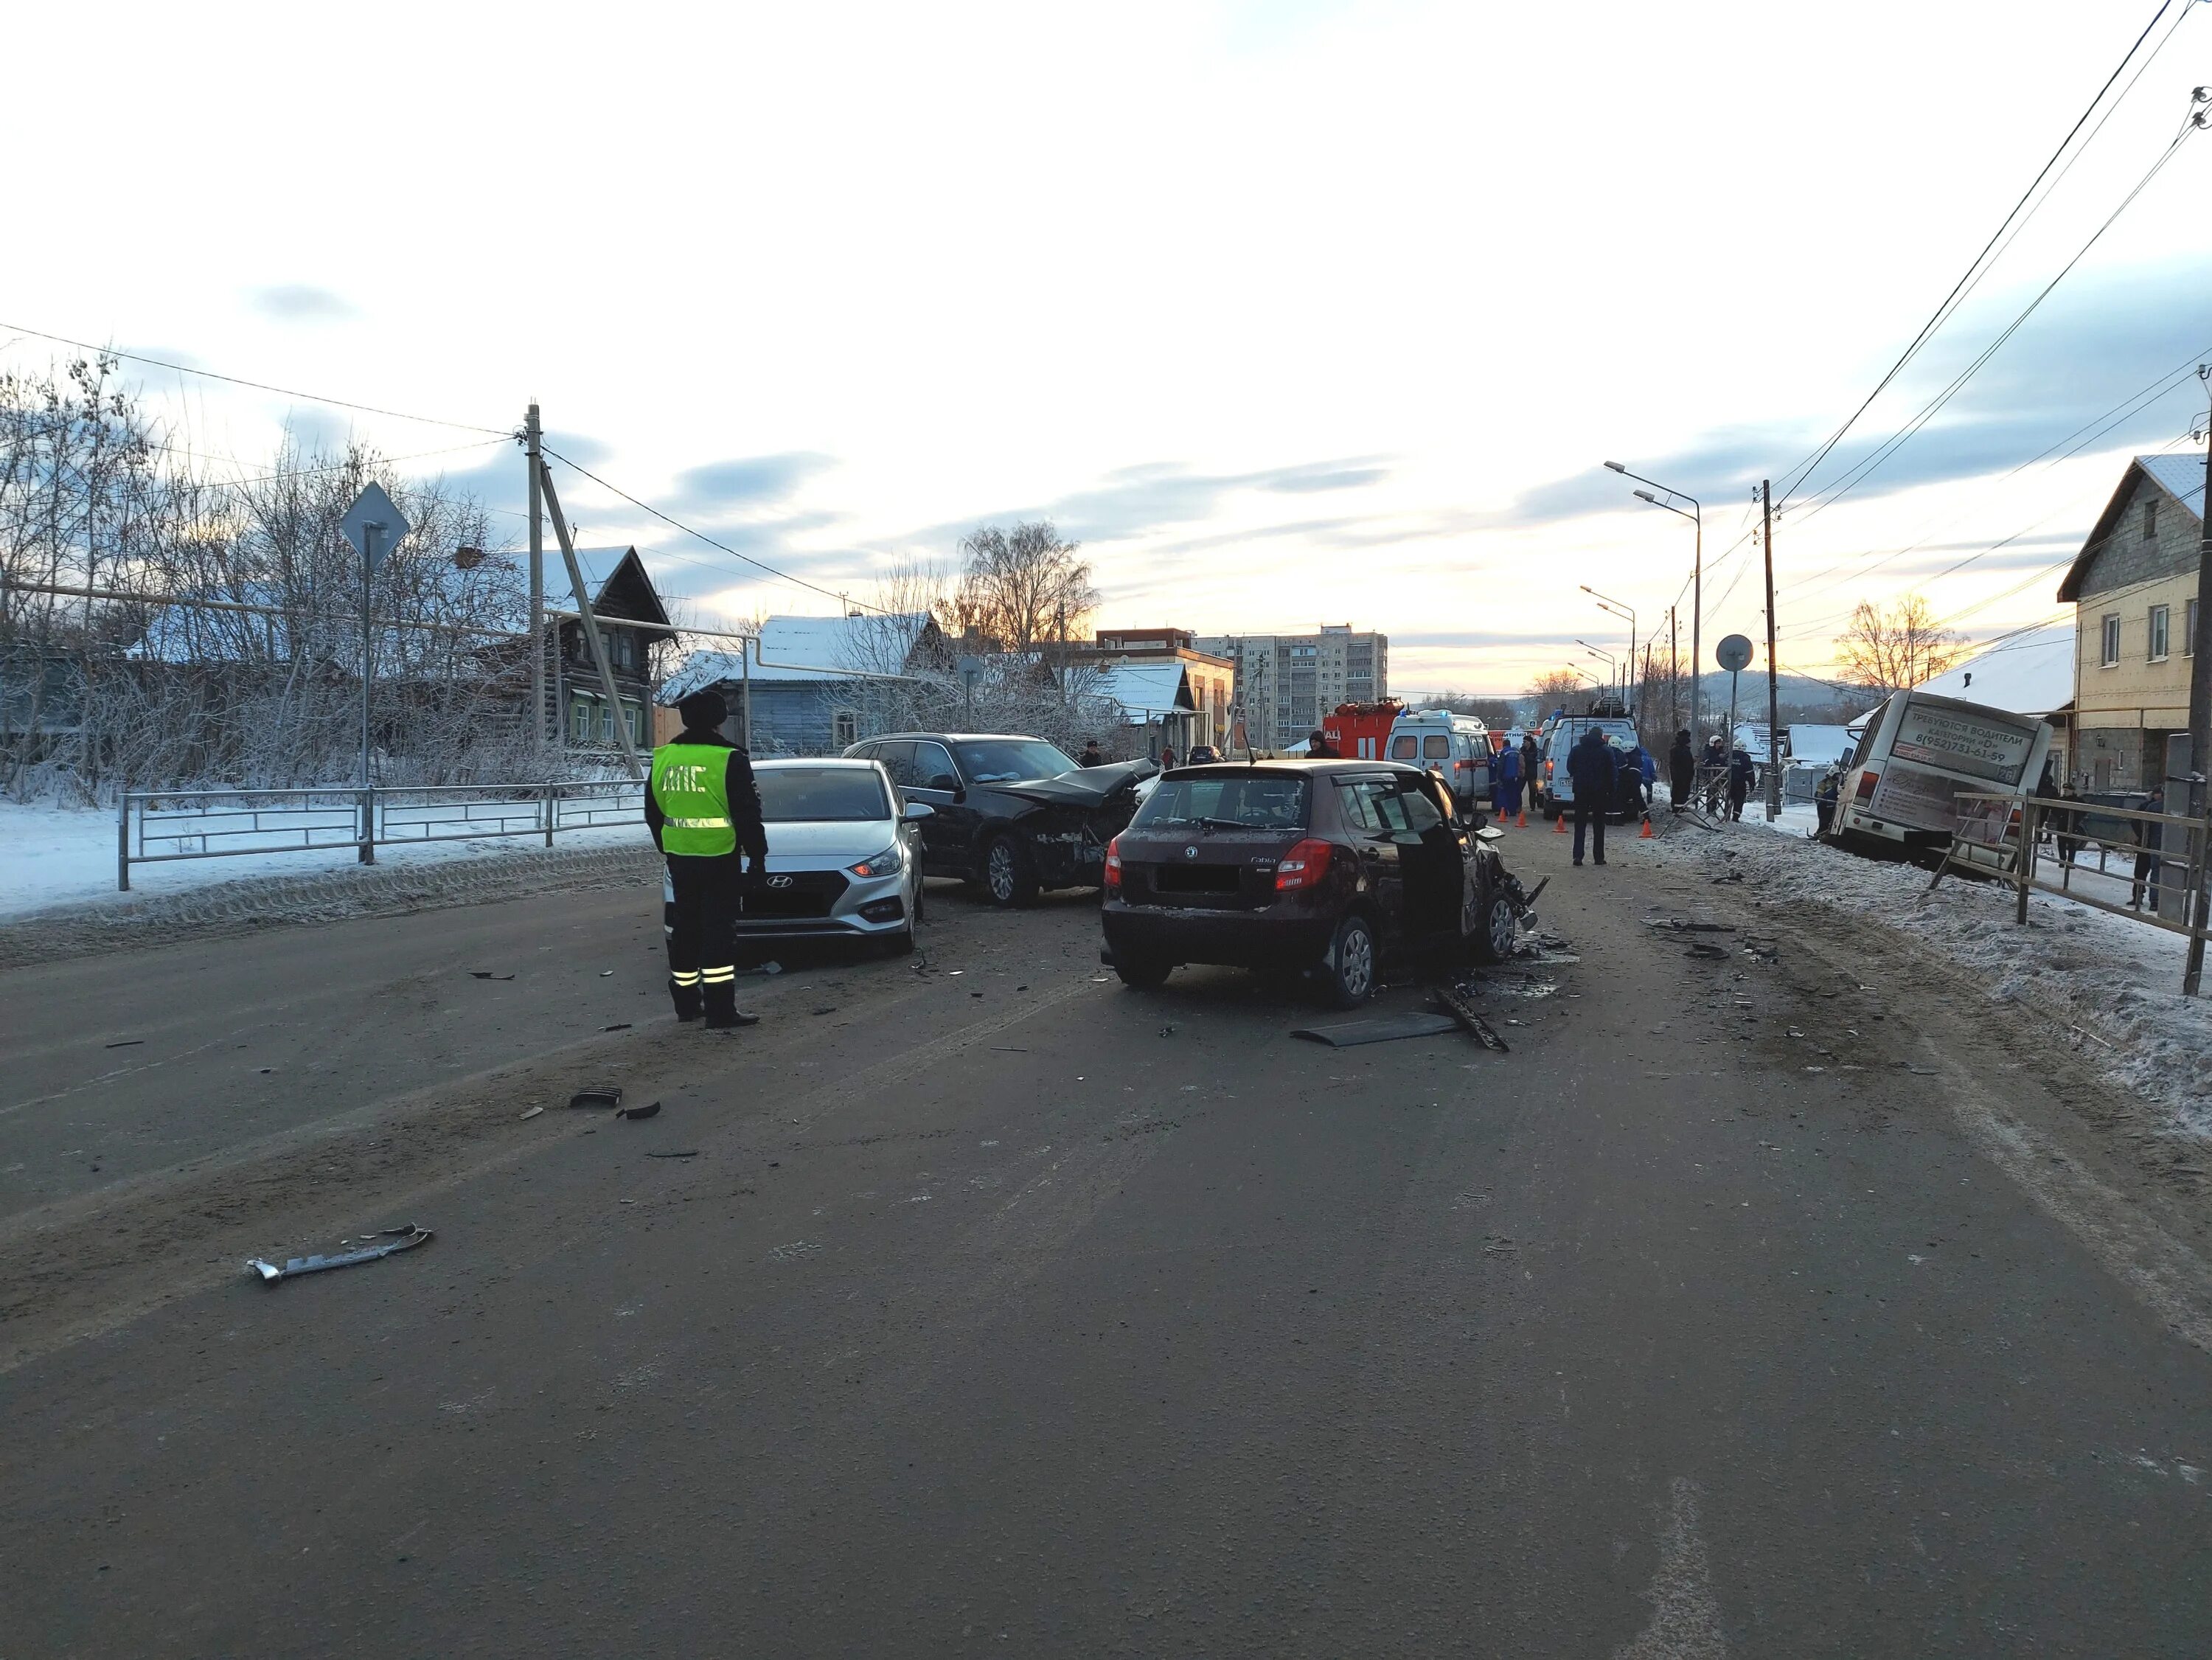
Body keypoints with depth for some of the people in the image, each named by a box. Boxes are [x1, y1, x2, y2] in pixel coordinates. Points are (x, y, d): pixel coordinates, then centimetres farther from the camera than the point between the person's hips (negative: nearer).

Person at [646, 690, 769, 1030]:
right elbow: (747, 814, -11)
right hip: (719, 857, -6)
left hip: (679, 858, 6)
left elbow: (653, 812, 15)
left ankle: (686, 1003, 23)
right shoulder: (729, 760, -12)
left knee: (686, 926, 15)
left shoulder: (663, 759, 7)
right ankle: (720, 1011, -5)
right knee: (719, 930, -4)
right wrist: (757, 853, -1)